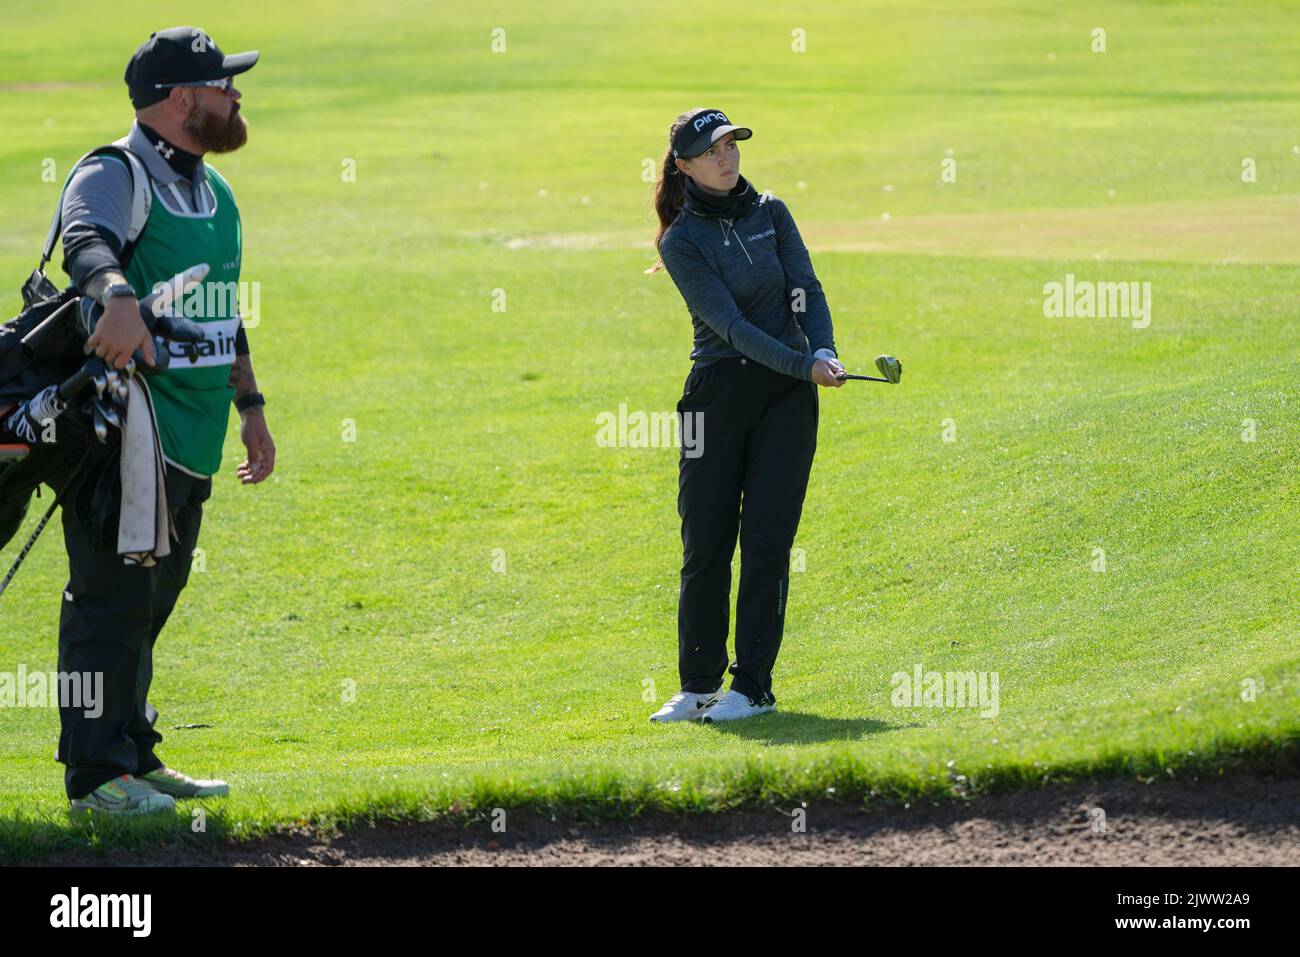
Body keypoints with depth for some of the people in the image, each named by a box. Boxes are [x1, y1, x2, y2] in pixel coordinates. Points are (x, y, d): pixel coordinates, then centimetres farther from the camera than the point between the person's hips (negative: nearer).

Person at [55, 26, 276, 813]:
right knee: (114, 596, -8)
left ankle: (134, 757, 23)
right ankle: (96, 773, -6)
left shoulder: (214, 192, 18)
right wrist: (119, 297, -54)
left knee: (152, 598, 14)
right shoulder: (114, 177, -11)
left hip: (191, 440, 9)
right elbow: (87, 243, -33)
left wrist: (250, 404, 25)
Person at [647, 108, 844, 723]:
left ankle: (753, 686, 1)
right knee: (705, 541, -1)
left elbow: (806, 291, 4)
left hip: (787, 395, 2)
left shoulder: (770, 215, 8)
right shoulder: (681, 240, -5)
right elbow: (730, 324, -14)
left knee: (767, 539, -3)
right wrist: (802, 365, -23)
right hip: (719, 390, -2)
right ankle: (699, 685, 10)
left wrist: (824, 351, -15)